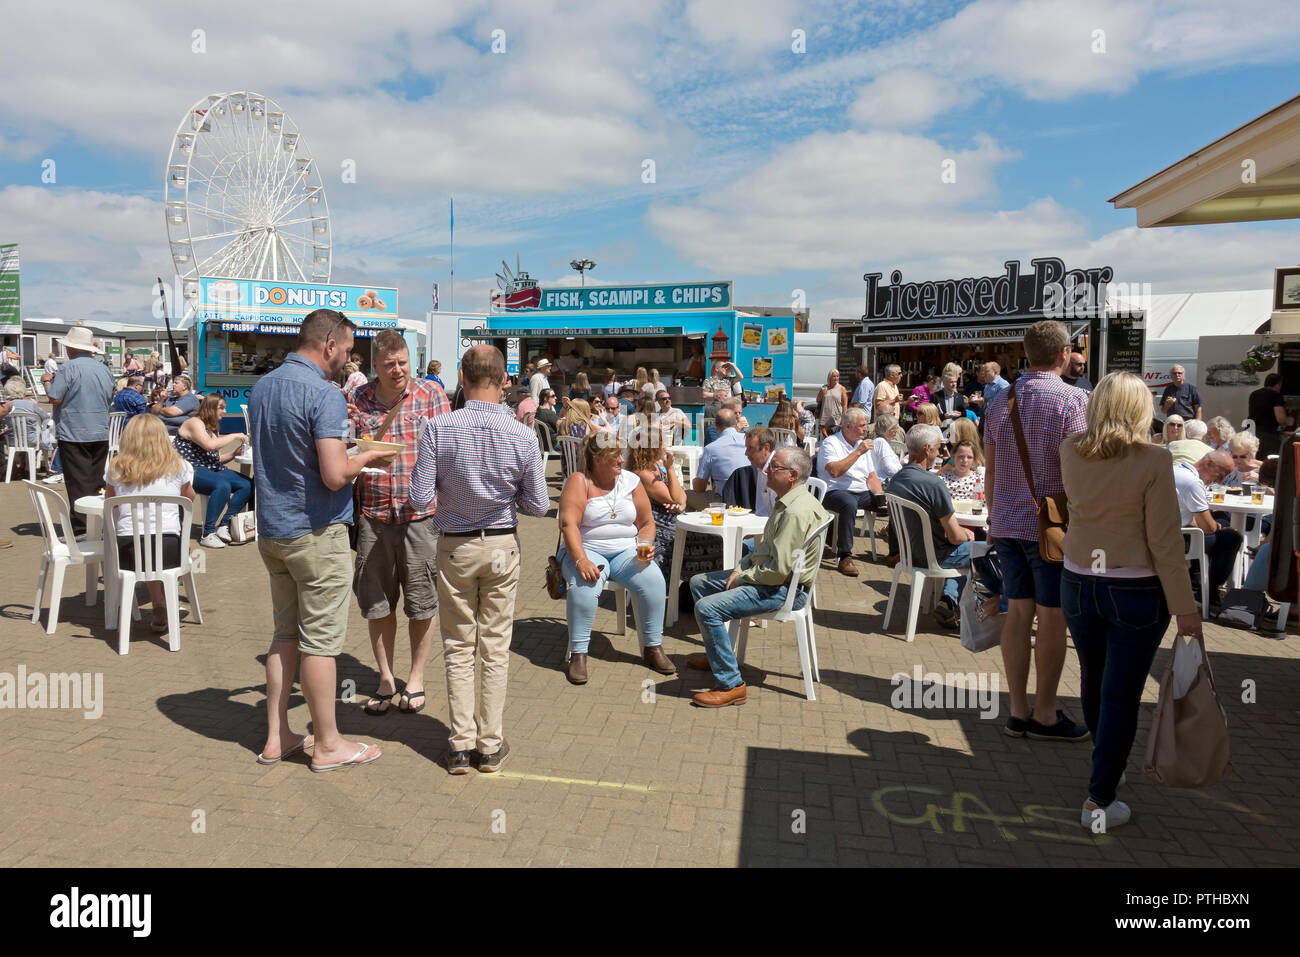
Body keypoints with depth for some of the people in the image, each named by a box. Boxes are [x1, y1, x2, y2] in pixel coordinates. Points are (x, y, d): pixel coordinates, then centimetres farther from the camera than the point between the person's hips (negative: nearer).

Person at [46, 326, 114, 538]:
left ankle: (81, 529, -3)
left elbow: (55, 398, -14)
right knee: (98, 481, 10)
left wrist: (49, 383, 3)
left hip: (73, 434, -6)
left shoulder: (69, 367, -12)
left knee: (78, 483, -3)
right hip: (100, 433, 6)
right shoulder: (103, 369, 8)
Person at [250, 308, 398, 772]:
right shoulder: (324, 395, -18)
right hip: (316, 533, -8)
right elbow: (335, 476, -25)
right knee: (320, 640, 2)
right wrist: (365, 458, -6)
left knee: (285, 634, 17)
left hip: (271, 529, 8)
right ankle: (327, 743, 14)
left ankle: (276, 737, 24)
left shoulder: (262, 387, 9)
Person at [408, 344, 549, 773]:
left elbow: (420, 498, -14)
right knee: (495, 648, 11)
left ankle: (460, 744, 17)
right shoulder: (522, 436, -13)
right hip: (502, 547, 0)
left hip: (455, 547, 0)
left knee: (459, 648, 13)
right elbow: (538, 505, -6)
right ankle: (490, 745, 18)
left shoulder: (439, 428, -15)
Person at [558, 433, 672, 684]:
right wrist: (581, 561, -30)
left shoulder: (631, 481, 7)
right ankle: (578, 654, -22)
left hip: (626, 551, 3)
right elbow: (568, 524, -16)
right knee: (584, 585, -35)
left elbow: (647, 523, 13)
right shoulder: (579, 481, -5)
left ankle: (653, 647, -9)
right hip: (586, 550, -3)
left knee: (654, 579, -24)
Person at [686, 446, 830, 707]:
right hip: (764, 575, 11)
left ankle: (731, 684, -15)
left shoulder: (797, 511, -25)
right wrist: (743, 567, 6)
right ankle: (716, 654, 31)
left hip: (784, 590, -11)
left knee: (707, 608, -24)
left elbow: (779, 570, -27)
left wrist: (742, 577, -12)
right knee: (699, 583, 18)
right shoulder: (787, 502, 10)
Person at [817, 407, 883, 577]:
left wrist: (879, 494, -1)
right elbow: (834, 471, -22)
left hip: (862, 492, 7)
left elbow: (871, 477, 19)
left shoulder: (862, 444, 19)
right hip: (835, 492, -7)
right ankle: (845, 557, -35)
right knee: (850, 504, -39)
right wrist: (858, 452, -17)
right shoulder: (830, 443, -4)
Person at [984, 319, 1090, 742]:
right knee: (1052, 617, 4)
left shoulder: (1001, 399, 8)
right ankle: (1044, 715, 14)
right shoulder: (1073, 399, -11)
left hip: (1007, 524, 6)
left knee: (1017, 612, 10)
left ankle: (1018, 710, 17)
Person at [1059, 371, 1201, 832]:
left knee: (1093, 681, 22)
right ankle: (1098, 802, 11)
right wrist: (1185, 608, -6)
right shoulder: (1154, 460, -17)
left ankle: (1105, 759, 45)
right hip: (1136, 593, -4)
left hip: (1079, 584, 4)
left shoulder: (1069, 453, -6)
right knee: (1121, 696, 5)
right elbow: (1165, 543, -14)